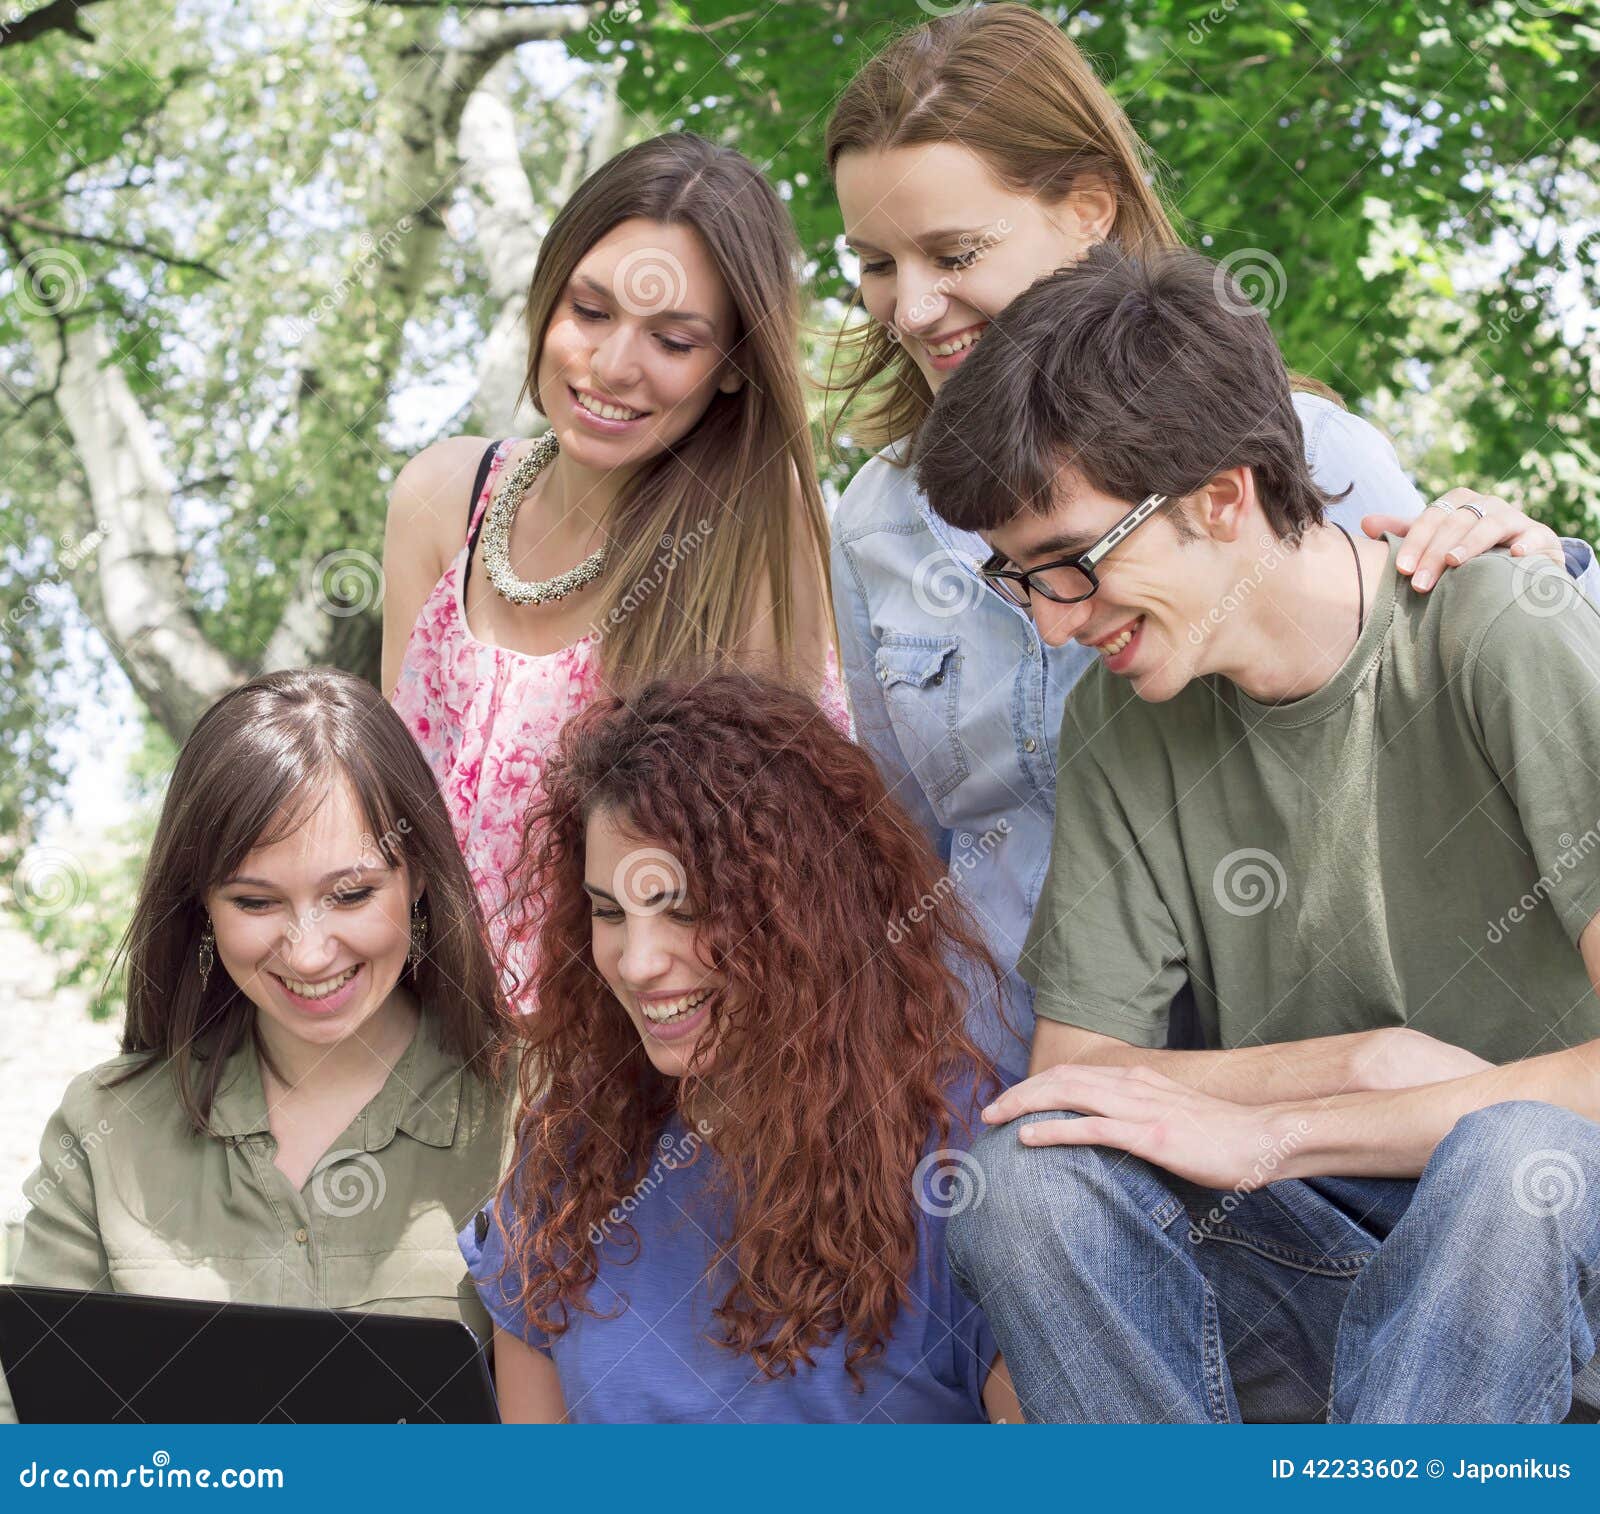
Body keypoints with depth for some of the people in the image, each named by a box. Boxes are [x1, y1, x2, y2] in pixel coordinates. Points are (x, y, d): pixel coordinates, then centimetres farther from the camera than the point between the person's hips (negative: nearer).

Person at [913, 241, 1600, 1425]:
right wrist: (1370, 1061, -15)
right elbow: (1075, 1068, 0)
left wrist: (1271, 1130, -19)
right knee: (1027, 1164, -23)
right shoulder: (1122, 714, 1)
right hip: (1302, 1267, 4)